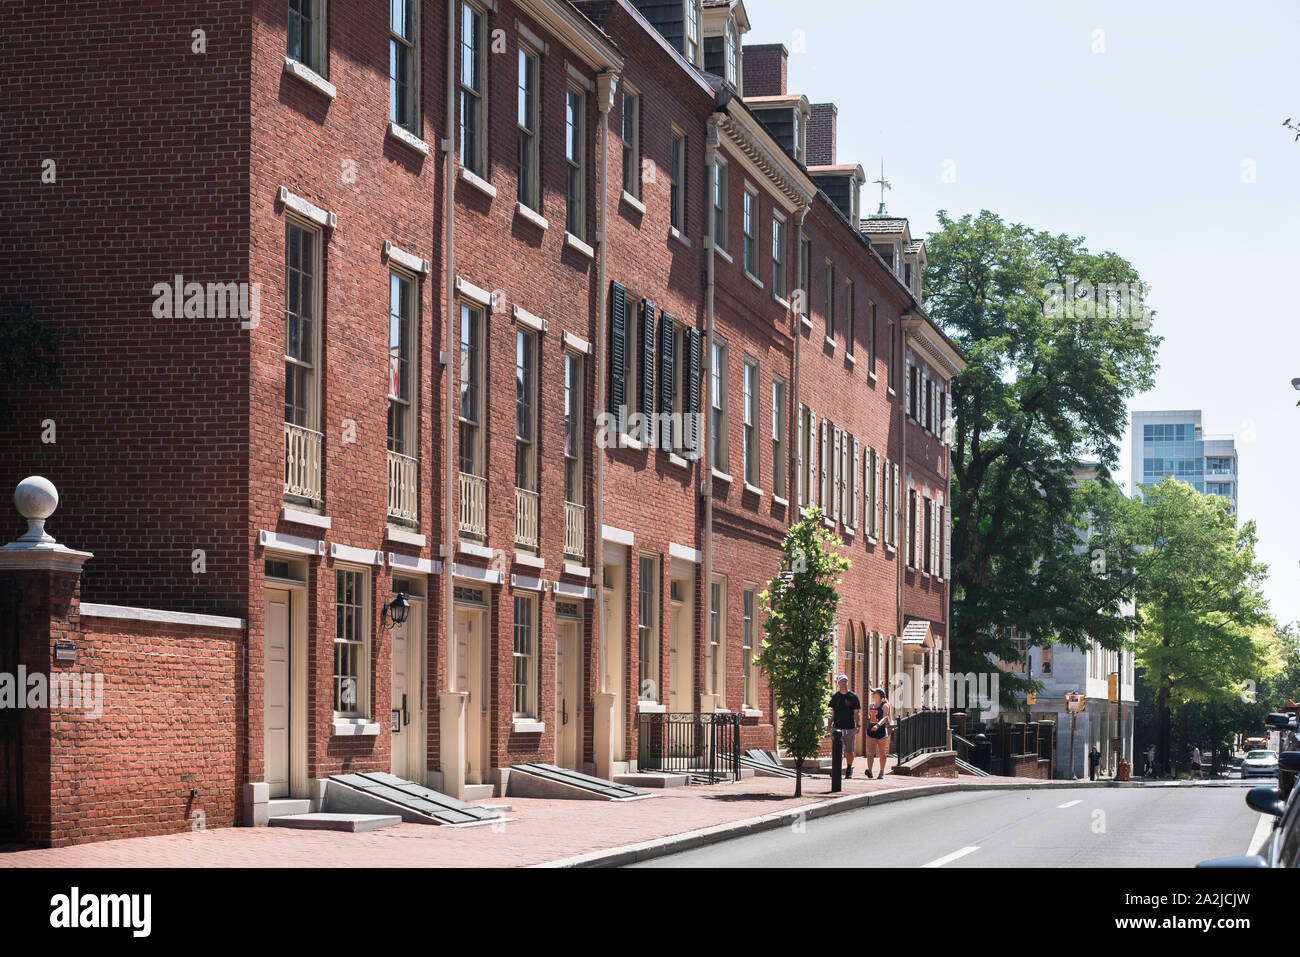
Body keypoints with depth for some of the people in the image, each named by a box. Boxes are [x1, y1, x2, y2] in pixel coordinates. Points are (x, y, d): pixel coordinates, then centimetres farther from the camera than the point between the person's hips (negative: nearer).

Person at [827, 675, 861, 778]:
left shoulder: (853, 696, 4)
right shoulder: (834, 697, 8)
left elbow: (857, 713, 3)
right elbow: (832, 713, 10)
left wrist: (858, 725, -8)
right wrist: (829, 726, 3)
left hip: (850, 727, -1)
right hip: (837, 727, 1)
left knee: (849, 751, 3)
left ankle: (849, 771, 16)